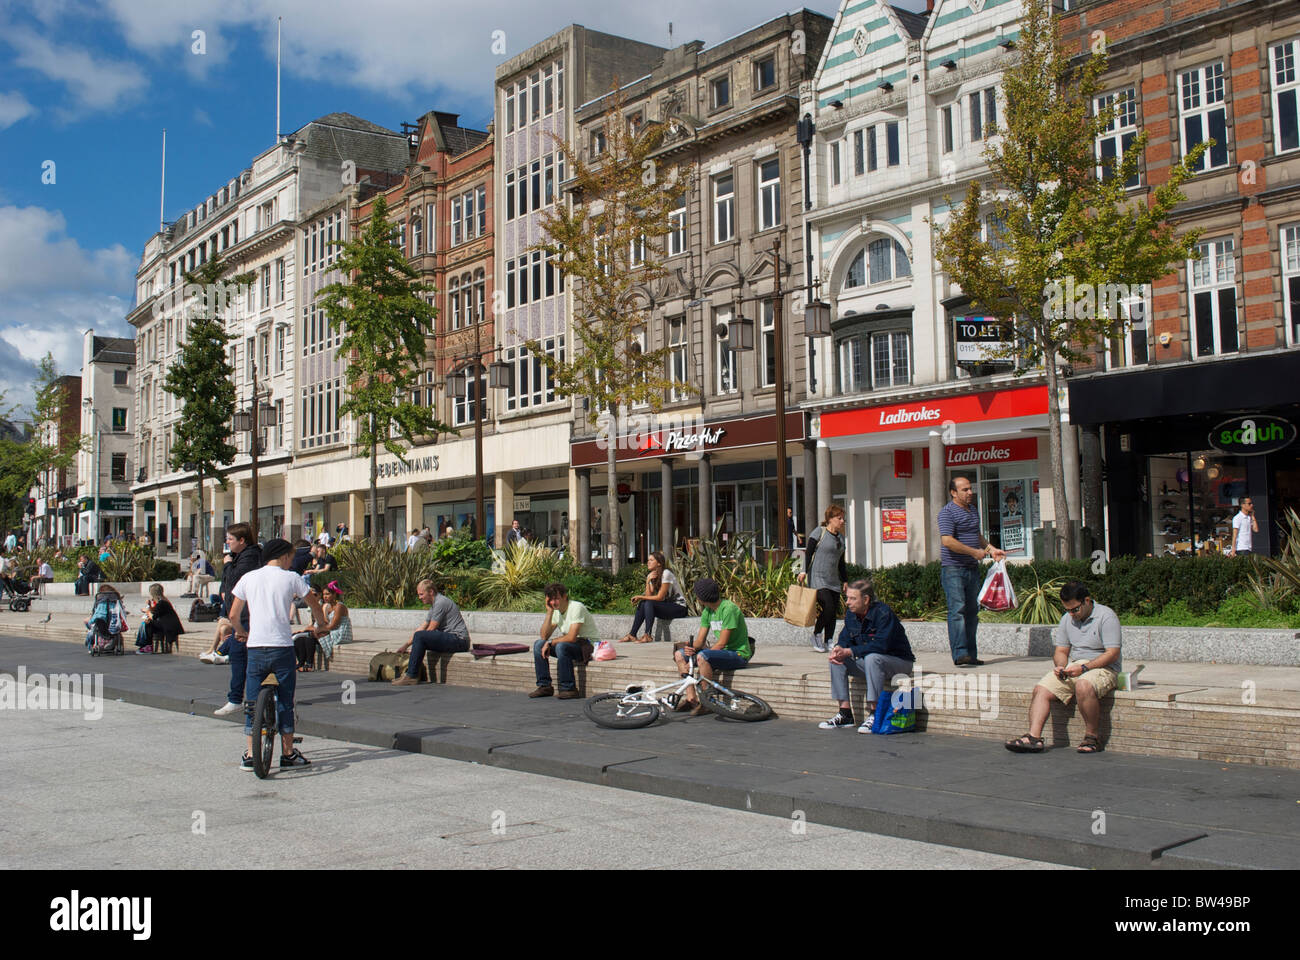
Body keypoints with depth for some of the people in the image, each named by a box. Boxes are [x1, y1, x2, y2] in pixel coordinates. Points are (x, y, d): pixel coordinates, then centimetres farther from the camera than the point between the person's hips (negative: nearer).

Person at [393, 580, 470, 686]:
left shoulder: (440, 602, -12)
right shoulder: (434, 605, 20)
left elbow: (430, 630, -11)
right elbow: (422, 628, 23)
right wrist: (405, 645, 21)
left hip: (458, 639, -11)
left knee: (419, 636, -22)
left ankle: (411, 676, -18)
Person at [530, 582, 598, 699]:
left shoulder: (576, 607, -20)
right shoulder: (555, 611, 5)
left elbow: (571, 637, -28)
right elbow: (544, 636, -2)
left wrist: (550, 643, -17)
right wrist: (549, 612, -8)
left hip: (589, 644, -8)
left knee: (561, 646, -35)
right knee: (539, 644, -5)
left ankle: (569, 689, -26)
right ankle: (544, 686, -2)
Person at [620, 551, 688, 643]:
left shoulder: (666, 574, -17)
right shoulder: (651, 575, 8)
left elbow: (660, 597, -18)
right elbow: (649, 596, -2)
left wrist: (640, 597, -13)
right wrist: (648, 581, -14)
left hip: (679, 607, -8)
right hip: (666, 606, 8)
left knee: (649, 603, -26)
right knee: (642, 604, -10)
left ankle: (648, 635, -30)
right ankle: (632, 635, -12)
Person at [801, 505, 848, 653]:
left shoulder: (840, 537, 16)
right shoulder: (819, 532, -3)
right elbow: (808, 553, -7)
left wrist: (845, 580, 22)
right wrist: (804, 571, -18)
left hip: (834, 580, 7)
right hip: (818, 578, -7)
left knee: (834, 612, 3)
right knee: (828, 607, -19)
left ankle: (829, 642, 11)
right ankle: (816, 634, 1)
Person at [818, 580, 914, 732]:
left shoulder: (883, 613, -23)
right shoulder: (851, 614, 0)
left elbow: (881, 645, -32)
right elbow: (845, 639, 4)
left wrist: (850, 651, -32)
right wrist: (838, 650, -21)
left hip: (898, 662, -7)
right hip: (869, 662, 8)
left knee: (872, 658, -37)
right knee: (837, 660, -9)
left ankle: (874, 715, -31)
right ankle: (845, 714, -10)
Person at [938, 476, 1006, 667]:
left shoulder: (973, 512, 18)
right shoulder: (947, 512, -10)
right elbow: (947, 541, -20)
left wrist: (991, 549, 14)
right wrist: (975, 552, -16)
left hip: (972, 568, 8)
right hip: (953, 568, -8)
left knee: (972, 611, 8)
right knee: (957, 609, -13)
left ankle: (971, 655, 13)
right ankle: (960, 654, -17)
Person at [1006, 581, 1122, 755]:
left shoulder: (1106, 616, -9)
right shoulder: (1067, 618, 12)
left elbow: (1112, 654, -15)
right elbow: (1061, 651, 17)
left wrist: (1084, 668, -23)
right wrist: (1060, 667, -7)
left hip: (1102, 668, -6)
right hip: (1073, 667, 7)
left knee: (1083, 686, -38)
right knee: (1041, 688, -14)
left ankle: (1092, 737, -23)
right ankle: (1034, 737, -25)